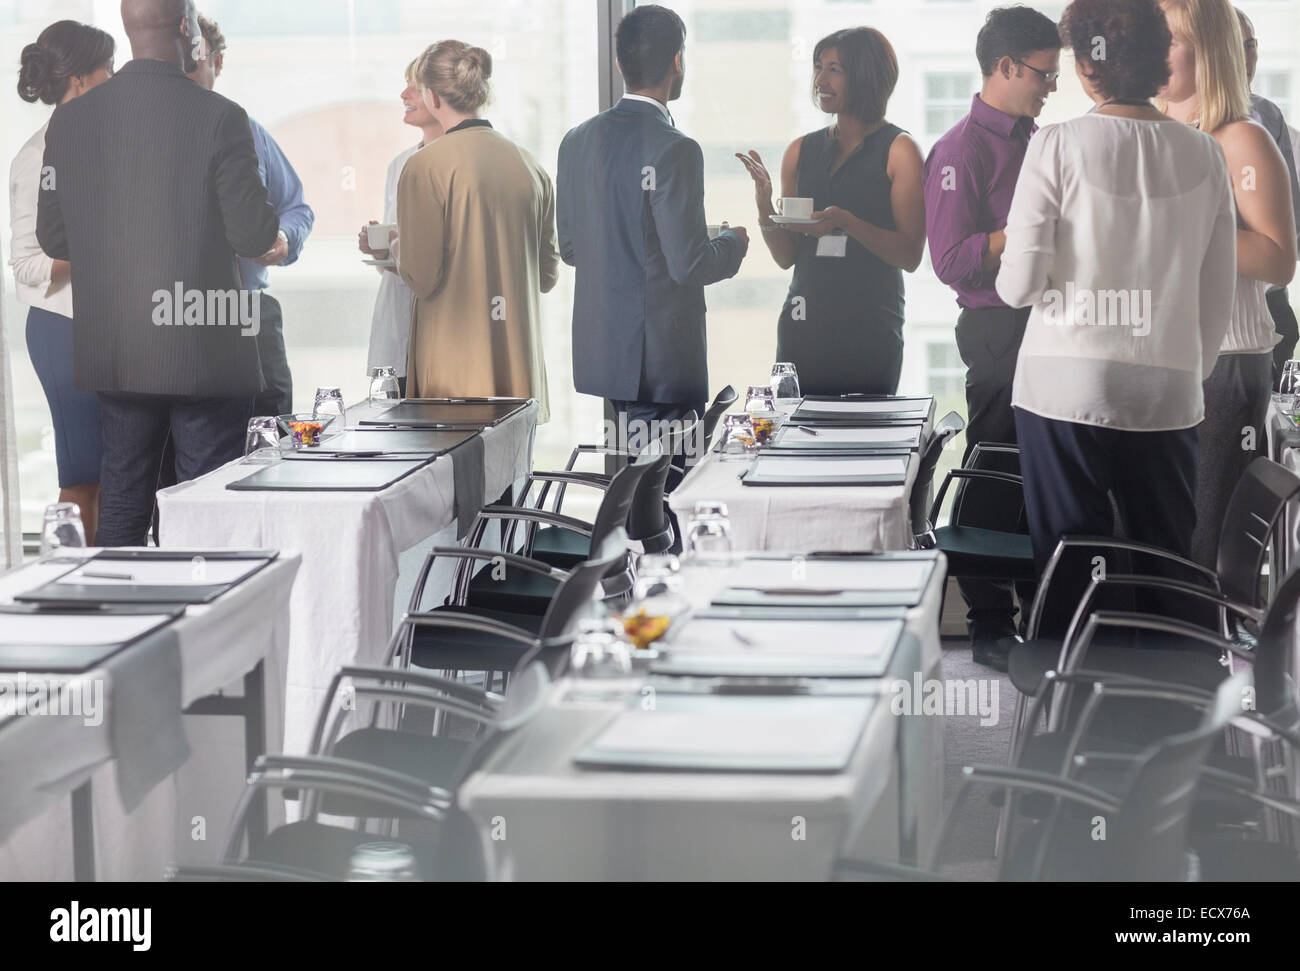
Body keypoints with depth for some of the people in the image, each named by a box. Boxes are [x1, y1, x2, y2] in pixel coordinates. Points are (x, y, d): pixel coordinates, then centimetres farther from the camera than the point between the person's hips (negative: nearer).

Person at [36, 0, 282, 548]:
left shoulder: (70, 119, 1)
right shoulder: (219, 117, -12)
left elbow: (53, 238, 5)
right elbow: (254, 235, -13)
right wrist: (266, 239, 10)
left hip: (112, 354, 5)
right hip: (205, 355, -4)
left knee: (121, 503, 14)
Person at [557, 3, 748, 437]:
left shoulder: (577, 140, 6)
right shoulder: (674, 150, -16)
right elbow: (688, 265, -17)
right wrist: (733, 242, 2)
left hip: (598, 348, 8)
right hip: (661, 359, -8)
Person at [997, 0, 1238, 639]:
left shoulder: (1059, 147, -8)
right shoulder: (1204, 156, 2)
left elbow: (1020, 285, -10)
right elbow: (1219, 296, 8)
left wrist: (1012, 279, 12)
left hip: (1067, 387, -2)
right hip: (1169, 393, 3)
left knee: (1067, 568, 5)